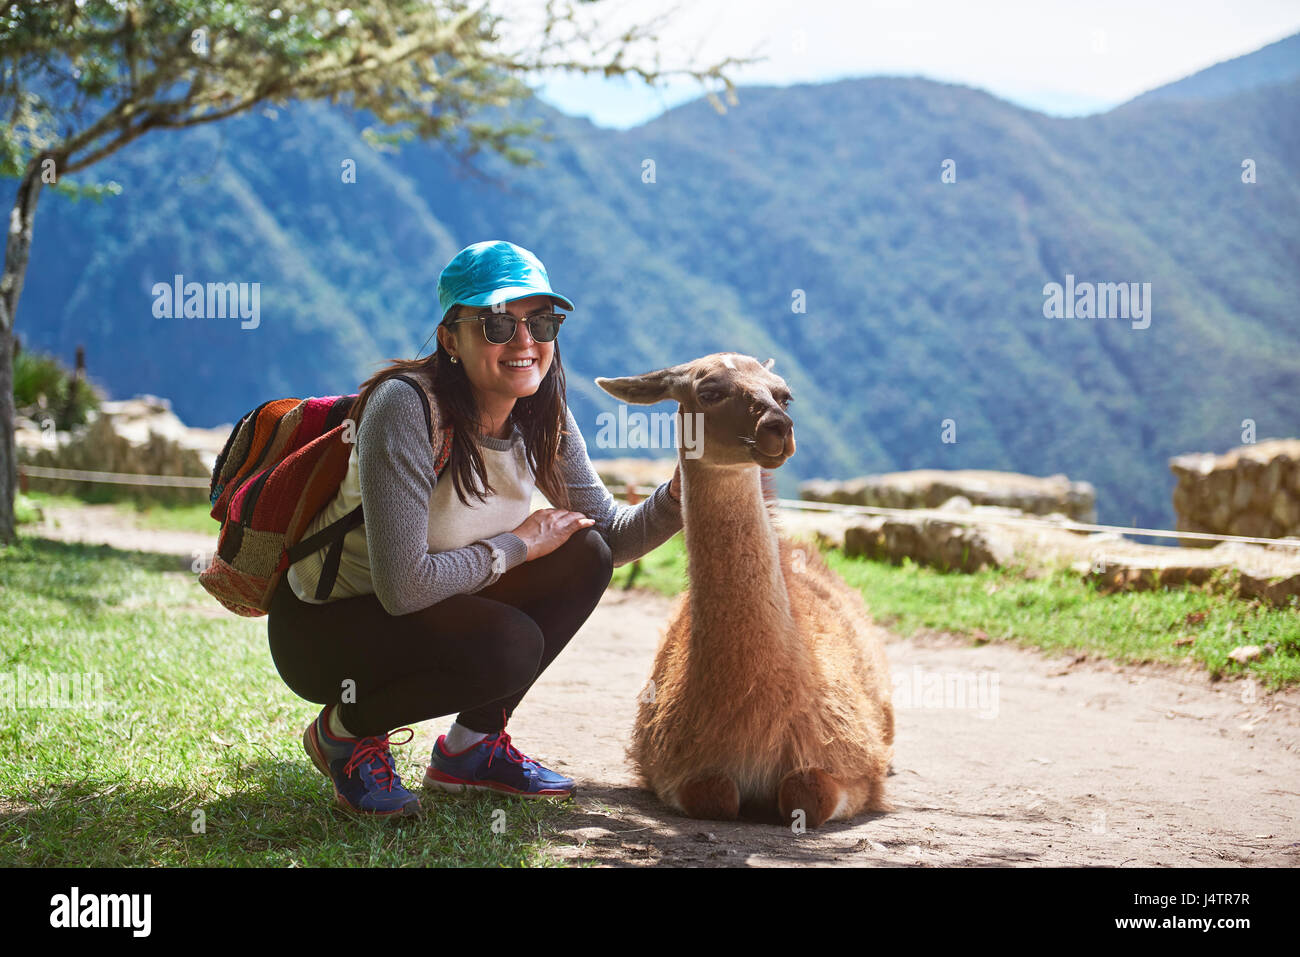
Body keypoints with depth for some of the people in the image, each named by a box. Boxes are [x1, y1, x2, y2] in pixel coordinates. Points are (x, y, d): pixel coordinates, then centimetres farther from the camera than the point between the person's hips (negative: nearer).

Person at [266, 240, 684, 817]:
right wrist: (516, 544, -19)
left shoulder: (542, 418, -5)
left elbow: (609, 534, 1)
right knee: (509, 645, -29)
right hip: (322, 629, -8)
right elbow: (403, 586, -32)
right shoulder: (406, 407, -28)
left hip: (427, 613, 8)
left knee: (583, 556, -7)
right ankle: (345, 730, -2)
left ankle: (470, 747, 7)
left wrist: (678, 494, -19)